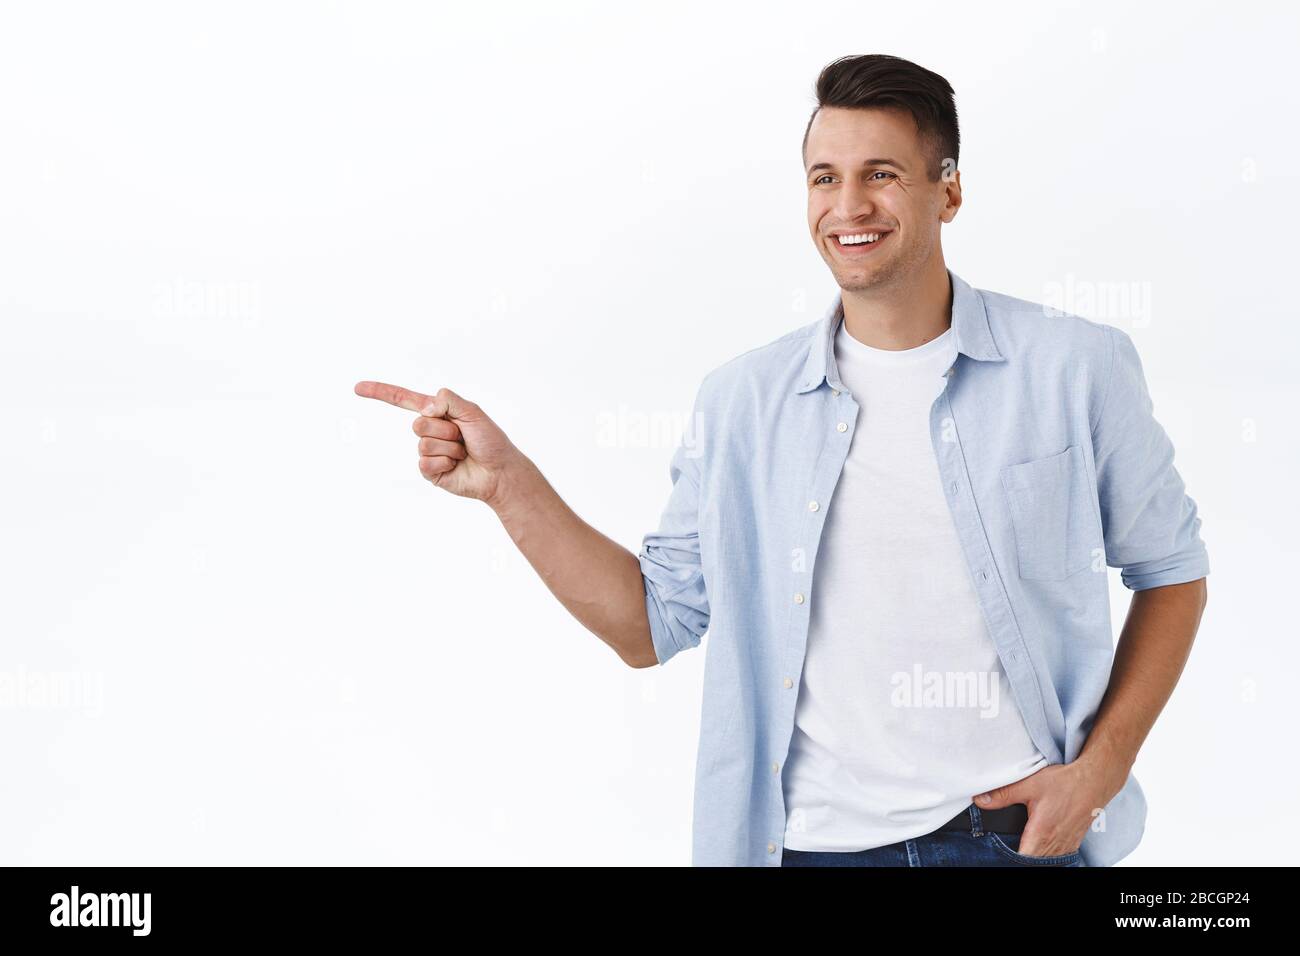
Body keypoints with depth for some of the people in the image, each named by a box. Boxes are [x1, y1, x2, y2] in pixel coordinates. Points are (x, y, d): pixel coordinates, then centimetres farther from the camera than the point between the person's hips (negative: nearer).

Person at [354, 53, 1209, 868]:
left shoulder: (1077, 369, -5)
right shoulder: (744, 401, 1)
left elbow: (1171, 567, 4)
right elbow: (655, 625, 2)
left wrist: (1099, 770, -6)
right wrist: (508, 482, -8)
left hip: (1016, 831, -1)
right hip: (816, 840, 2)